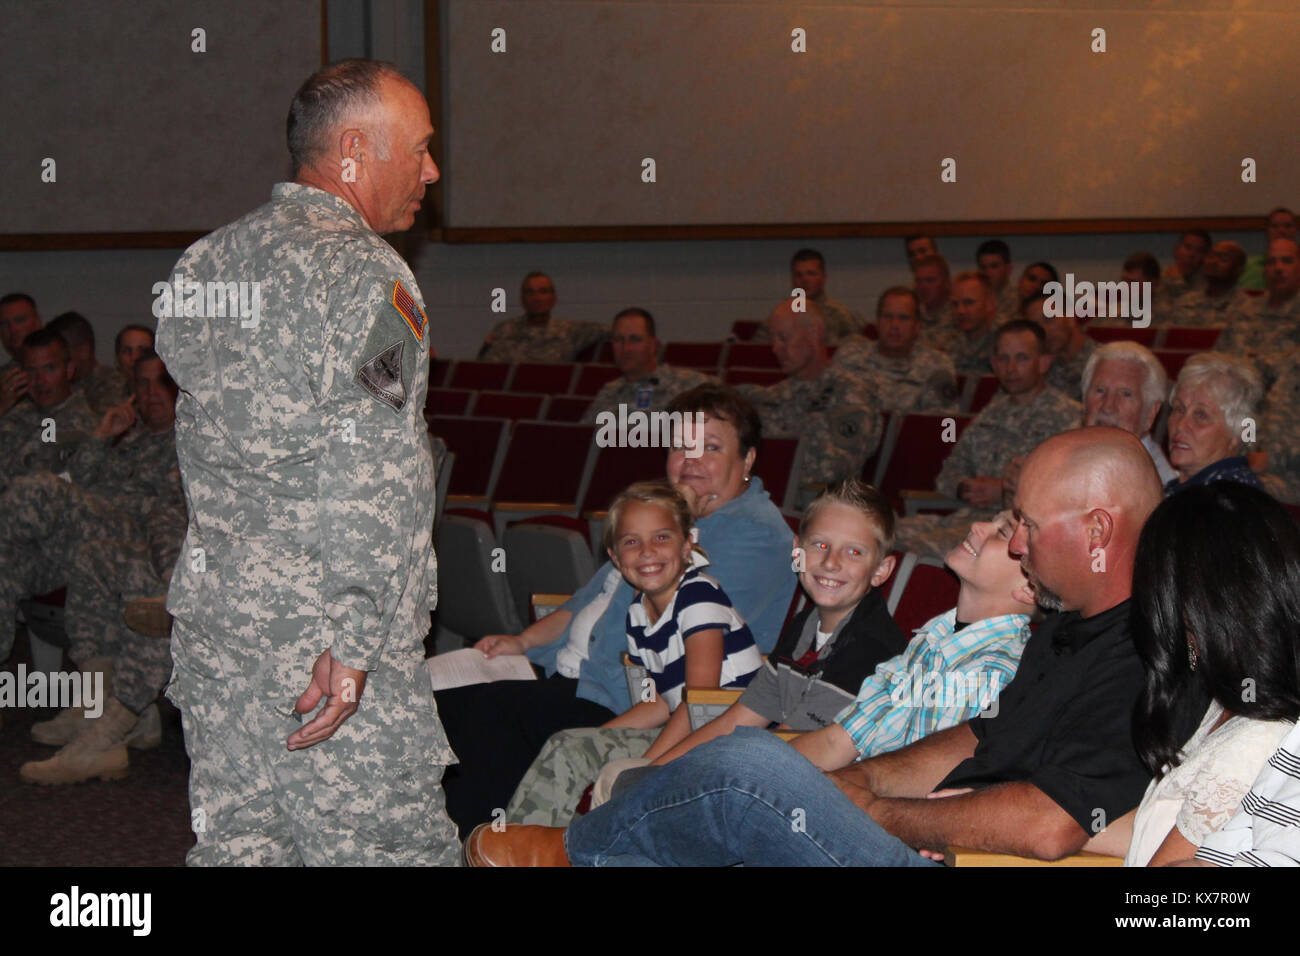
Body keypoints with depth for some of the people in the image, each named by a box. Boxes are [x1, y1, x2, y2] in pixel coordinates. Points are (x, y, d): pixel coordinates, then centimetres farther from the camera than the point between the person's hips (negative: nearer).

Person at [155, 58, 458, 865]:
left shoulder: (205, 261, 14)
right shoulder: (363, 270, -12)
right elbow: (366, 481, -19)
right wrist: (352, 641, -19)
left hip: (208, 609, 8)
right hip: (316, 629, -8)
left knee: (239, 839, 13)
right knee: (392, 846, 0)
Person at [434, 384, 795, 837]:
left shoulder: (757, 532, -8)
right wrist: (524, 640, 14)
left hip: (618, 704, -9)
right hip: (566, 673, 9)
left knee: (481, 709, -26)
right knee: (443, 695, -9)